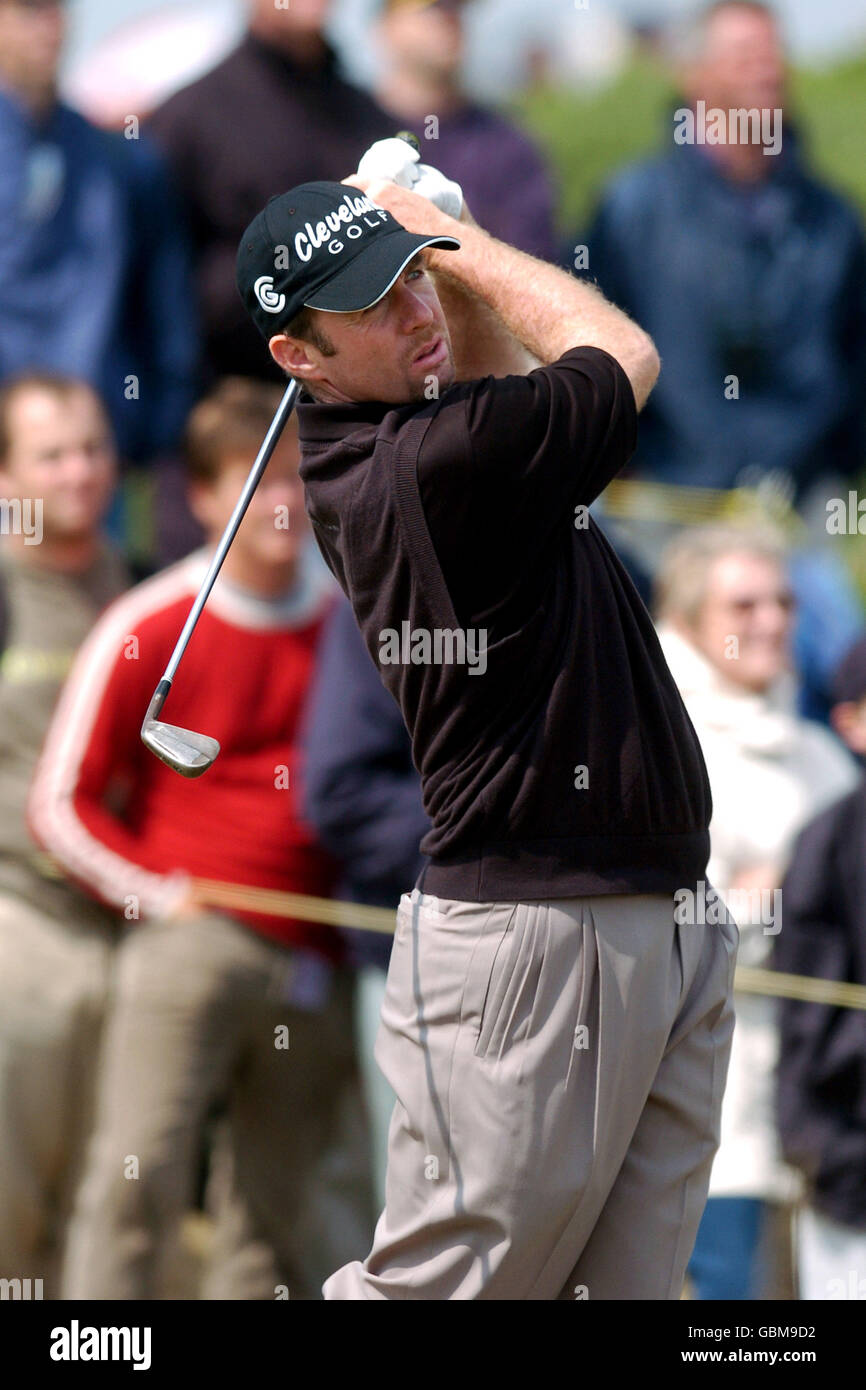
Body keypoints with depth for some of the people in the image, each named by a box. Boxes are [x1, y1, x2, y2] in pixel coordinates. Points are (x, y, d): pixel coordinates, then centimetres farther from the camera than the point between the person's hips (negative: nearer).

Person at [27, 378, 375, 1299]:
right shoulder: (148, 629, -2)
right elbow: (61, 804, 3)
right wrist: (160, 893, -5)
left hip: (311, 957, 4)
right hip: (191, 937, -4)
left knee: (274, 1208, 5)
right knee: (140, 1171, -16)